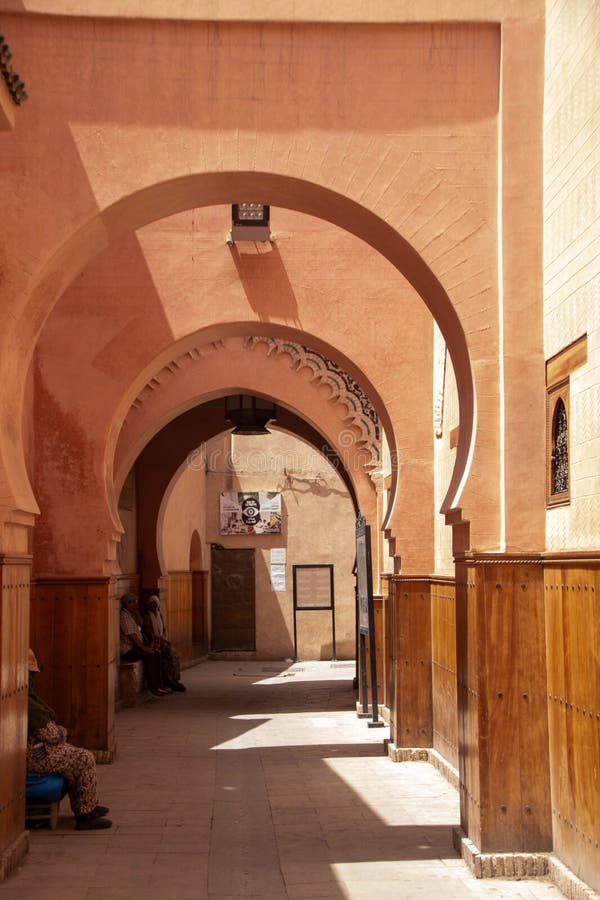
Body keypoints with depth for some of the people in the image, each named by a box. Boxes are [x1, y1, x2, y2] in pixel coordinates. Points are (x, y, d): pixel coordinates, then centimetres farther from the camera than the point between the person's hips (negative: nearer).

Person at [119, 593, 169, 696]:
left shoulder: (129, 614, 17)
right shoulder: (123, 615, -16)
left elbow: (139, 624, 25)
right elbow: (131, 634, -21)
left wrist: (137, 613, 8)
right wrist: (143, 647, -19)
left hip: (134, 646, 10)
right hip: (127, 649, -10)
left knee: (156, 653, -2)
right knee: (150, 655, -24)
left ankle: (158, 684, -4)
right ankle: (152, 687, -18)